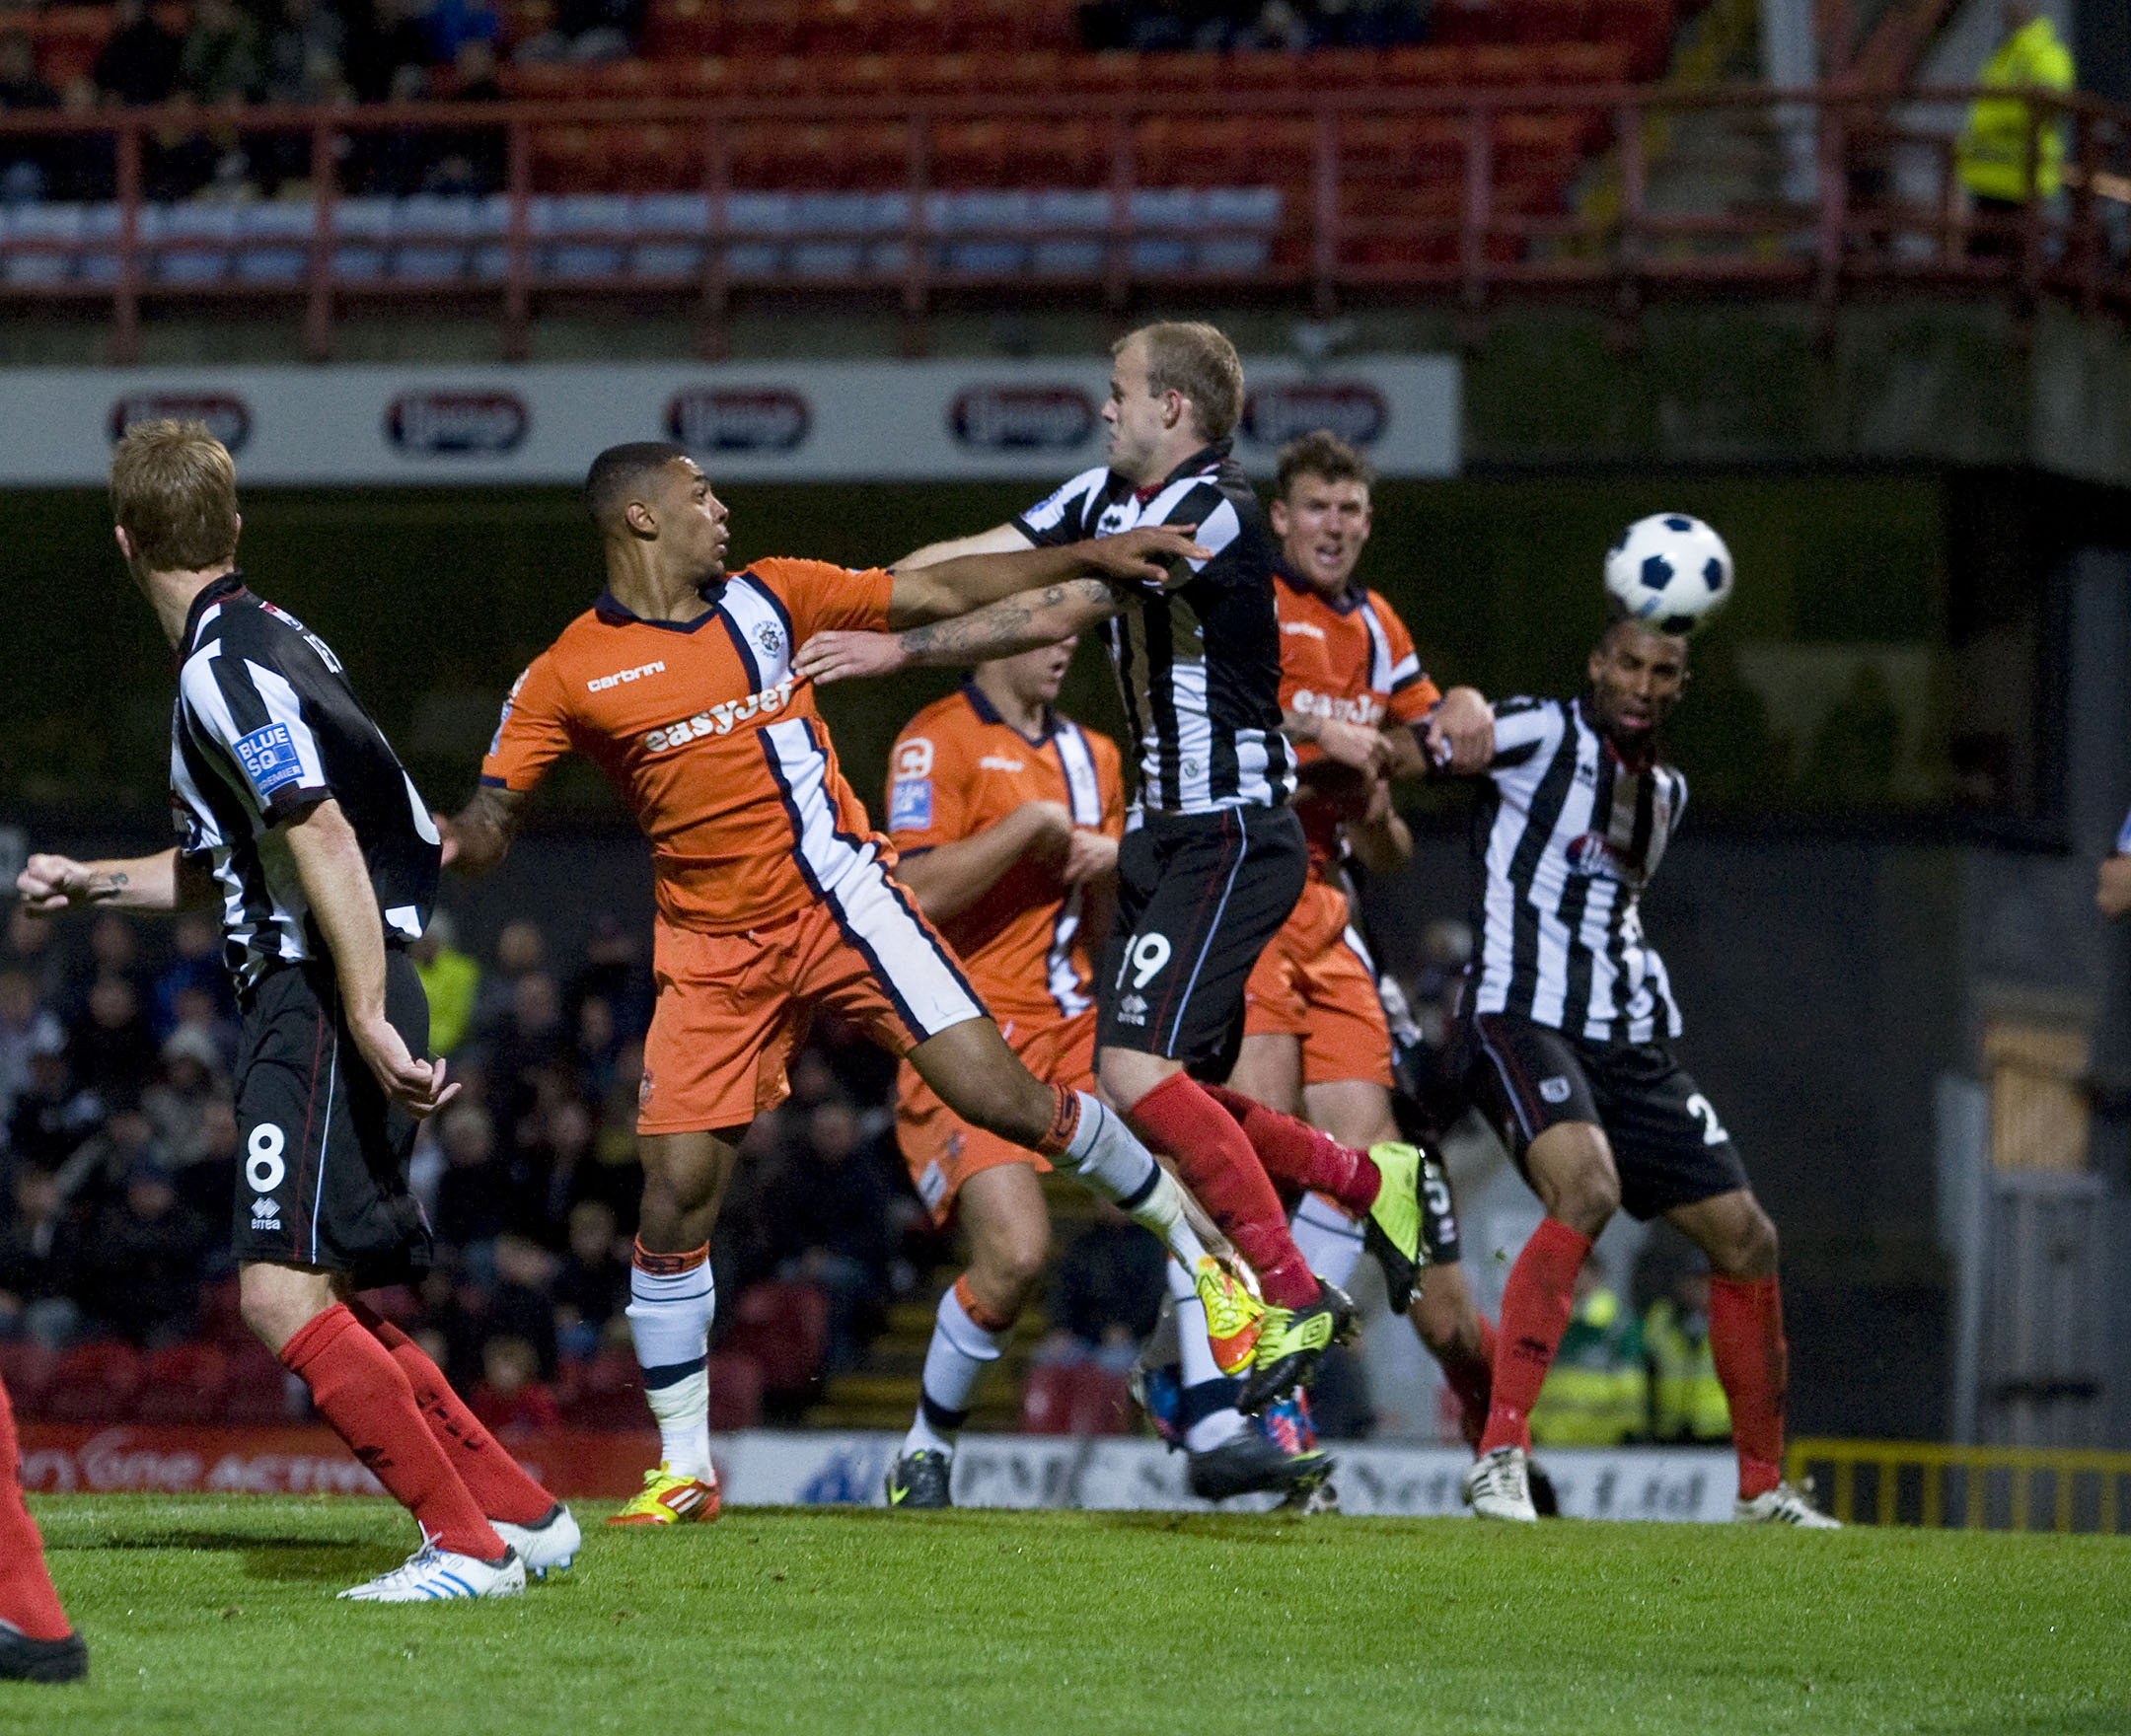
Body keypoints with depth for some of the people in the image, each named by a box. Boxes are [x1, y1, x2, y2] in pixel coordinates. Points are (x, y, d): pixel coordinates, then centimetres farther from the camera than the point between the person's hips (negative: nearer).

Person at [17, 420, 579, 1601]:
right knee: (322, 1306, 15)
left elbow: (325, 841, -23)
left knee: (283, 1295, -15)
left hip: (323, 1005, -10)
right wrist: (90, 883, 27)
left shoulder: (226, 665, -13)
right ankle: (522, 1514, 20)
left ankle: (467, 1542, -14)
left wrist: (368, 1022, -28)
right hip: (298, 1004, 10)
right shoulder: (258, 642, 19)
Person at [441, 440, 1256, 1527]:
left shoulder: (766, 599, 6)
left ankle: (1195, 1245, 11)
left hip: (836, 900, 0)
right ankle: (683, 1471, 5)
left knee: (1002, 1098, -11)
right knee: (674, 1194, -7)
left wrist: (1091, 559, 7)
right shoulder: (569, 677, -1)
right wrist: (460, 838, -25)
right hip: (712, 947, 0)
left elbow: (940, 593, 11)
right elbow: (490, 814, -1)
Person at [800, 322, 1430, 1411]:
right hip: (1165, 832, 10)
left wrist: (900, 649, -21)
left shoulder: (1213, 510, -18)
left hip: (1231, 836, -10)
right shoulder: (1109, 498, 10)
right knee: (1151, 1091, 9)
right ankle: (1372, 1182, 24)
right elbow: (967, 564, 10)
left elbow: (1056, 616, -23)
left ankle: (1295, 1300, -13)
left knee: (1139, 1073, -19)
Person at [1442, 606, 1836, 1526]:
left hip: (1630, 1040, 8)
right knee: (1587, 1187, -33)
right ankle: (1499, 1456, -33)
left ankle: (1763, 1486, 23)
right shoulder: (1540, 733, -5)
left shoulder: (1665, 790, 18)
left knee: (1745, 1238, 8)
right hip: (1523, 1018, -8)